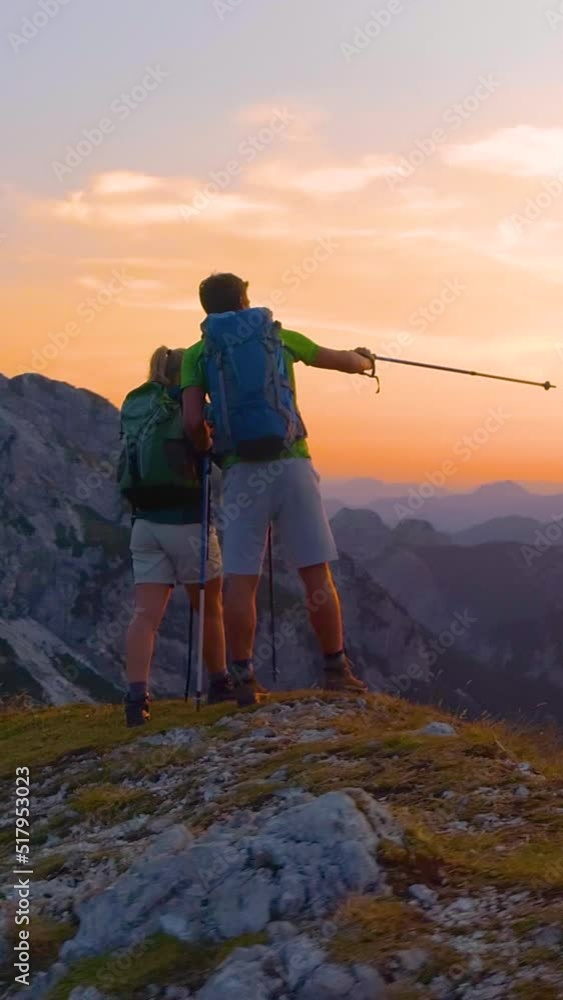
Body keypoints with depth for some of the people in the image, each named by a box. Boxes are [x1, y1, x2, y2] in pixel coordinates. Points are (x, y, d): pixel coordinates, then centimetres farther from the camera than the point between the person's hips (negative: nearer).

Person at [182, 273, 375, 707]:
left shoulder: (197, 355, 7)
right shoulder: (281, 339, 11)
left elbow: (193, 421, -5)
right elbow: (344, 362, 22)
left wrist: (207, 448, 17)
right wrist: (363, 359, 46)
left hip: (241, 472, 0)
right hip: (291, 464, 0)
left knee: (241, 580, 3)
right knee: (317, 574, 5)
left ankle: (244, 679, 5)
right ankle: (337, 669, 11)